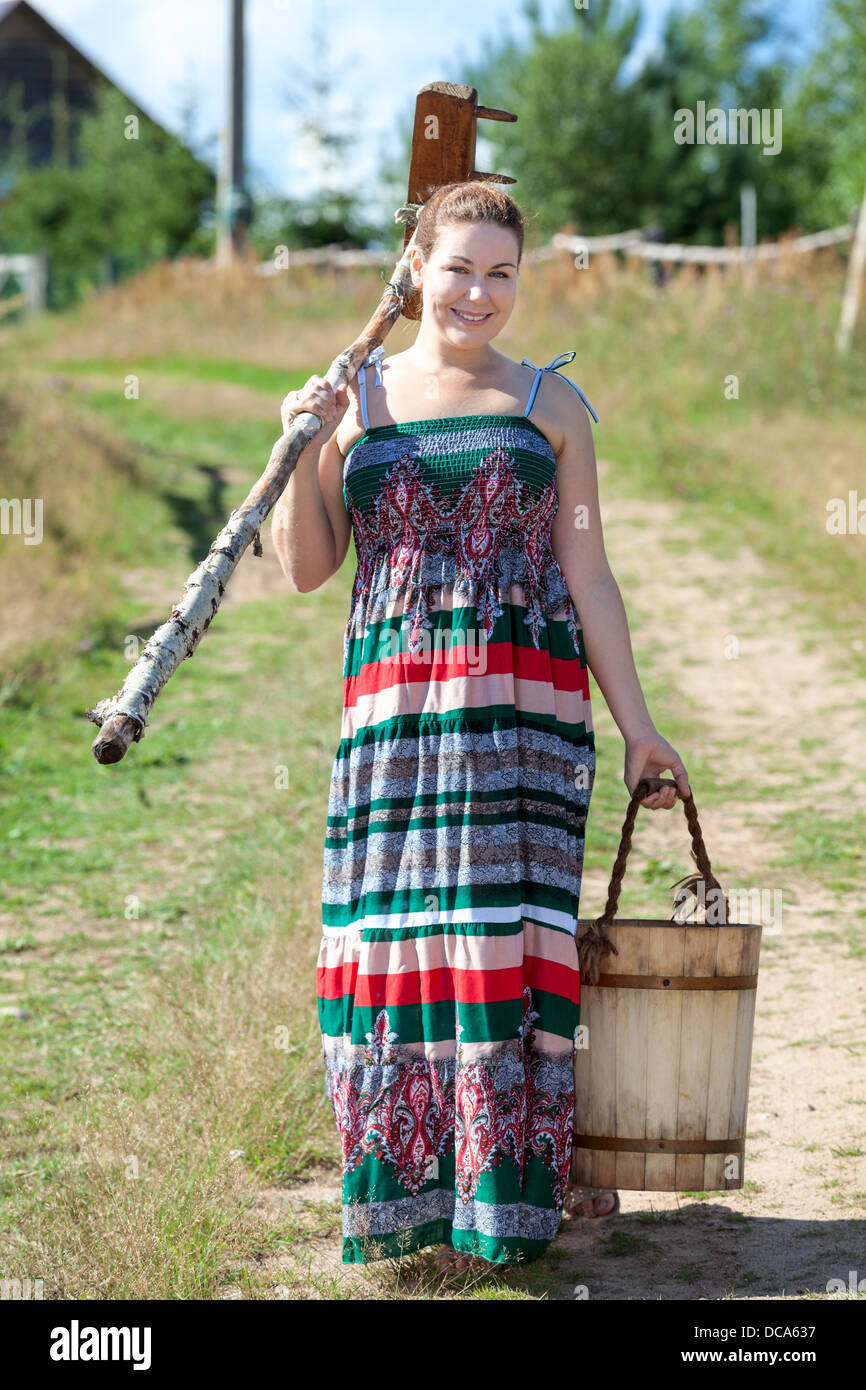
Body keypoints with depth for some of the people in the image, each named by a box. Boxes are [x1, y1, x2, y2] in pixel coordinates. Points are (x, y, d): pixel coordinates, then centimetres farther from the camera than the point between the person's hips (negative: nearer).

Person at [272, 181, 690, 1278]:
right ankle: (400, 1188, 8)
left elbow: (587, 575, 7)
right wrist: (307, 451, -7)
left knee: (508, 923, -6)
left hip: (524, 702, -1)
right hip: (393, 698, 1)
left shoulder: (549, 401, 9)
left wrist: (637, 726, 4)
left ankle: (506, 1188, 2)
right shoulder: (356, 400, 11)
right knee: (392, 926, -1)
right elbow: (305, 568, 8)